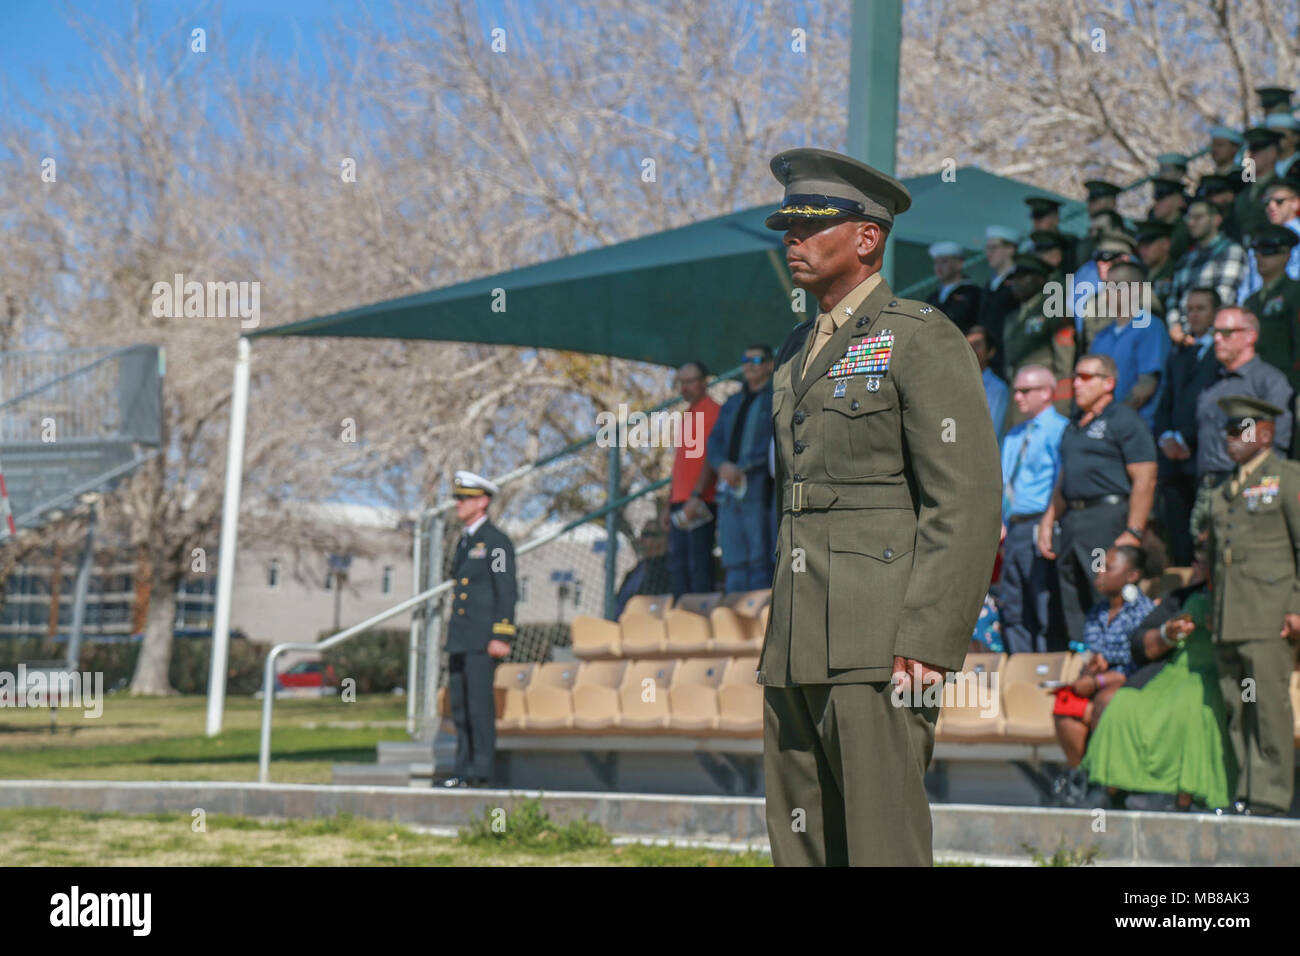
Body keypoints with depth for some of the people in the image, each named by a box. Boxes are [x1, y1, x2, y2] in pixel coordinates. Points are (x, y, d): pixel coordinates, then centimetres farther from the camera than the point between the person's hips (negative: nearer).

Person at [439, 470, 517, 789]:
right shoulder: (464, 542, 19)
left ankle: (482, 770, -8)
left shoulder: (496, 541, -7)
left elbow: (506, 591, -12)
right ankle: (464, 769, 11)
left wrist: (501, 637, -18)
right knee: (460, 705, 7)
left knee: (480, 703, -10)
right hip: (459, 639, 9)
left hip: (482, 640, -9)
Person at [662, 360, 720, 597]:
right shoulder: (688, 415, 24)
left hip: (699, 503, -9)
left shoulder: (711, 411, -5)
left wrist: (697, 497, -22)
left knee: (698, 562, -12)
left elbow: (711, 457, -15)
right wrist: (670, 505, 22)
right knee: (677, 565, 6)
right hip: (681, 503, 9)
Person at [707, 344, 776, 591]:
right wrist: (722, 465, -7)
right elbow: (715, 441, 15)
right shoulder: (733, 403, 24)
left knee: (760, 560, -10)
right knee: (734, 561, 3)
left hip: (759, 488, -6)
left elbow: (777, 441, -9)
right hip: (730, 489, 6)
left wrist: (742, 468, -16)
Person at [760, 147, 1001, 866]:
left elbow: (967, 502, -12)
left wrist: (928, 641, -19)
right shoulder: (798, 351, 20)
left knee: (883, 846, -8)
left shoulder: (922, 339, -6)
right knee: (801, 844, 8)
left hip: (881, 644, -8)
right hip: (797, 647, 8)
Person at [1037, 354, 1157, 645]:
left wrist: (1133, 533, -19)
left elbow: (1145, 481, -12)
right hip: (1072, 520, 8)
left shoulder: (1124, 421, -5)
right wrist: (1048, 521, 18)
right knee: (1073, 607, 6)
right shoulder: (1074, 425, 21)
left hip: (1108, 518, -8)